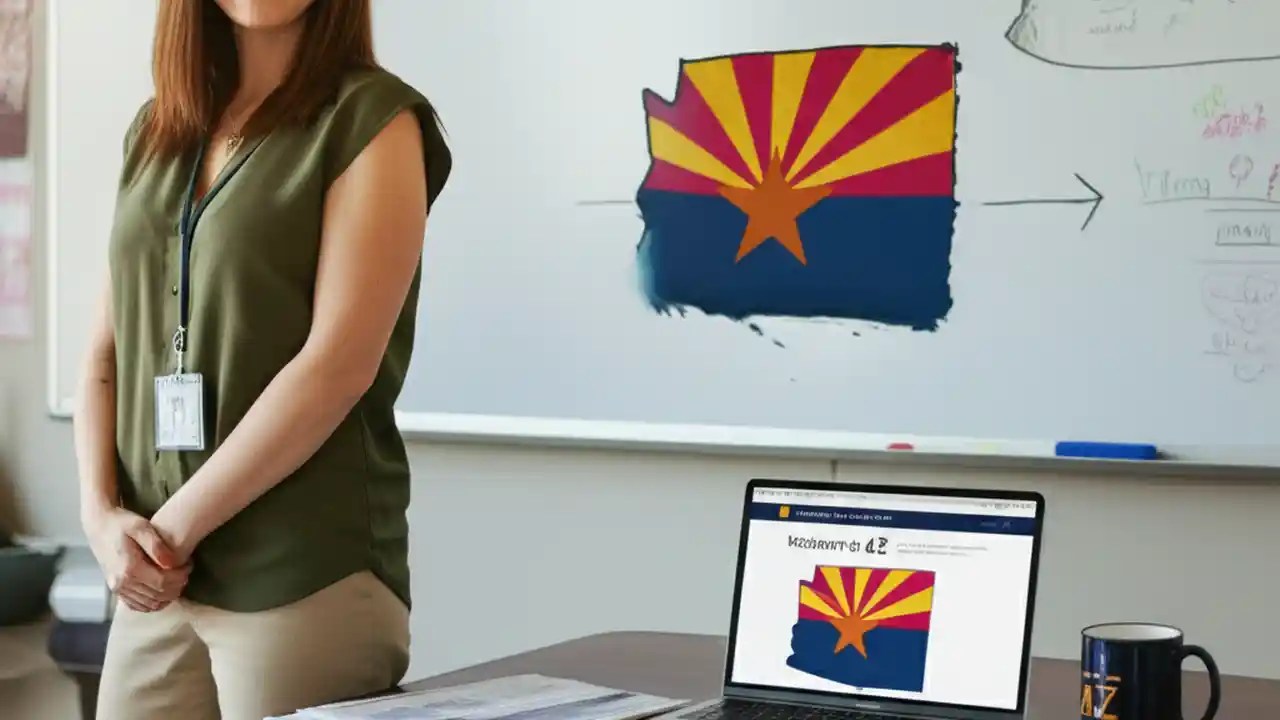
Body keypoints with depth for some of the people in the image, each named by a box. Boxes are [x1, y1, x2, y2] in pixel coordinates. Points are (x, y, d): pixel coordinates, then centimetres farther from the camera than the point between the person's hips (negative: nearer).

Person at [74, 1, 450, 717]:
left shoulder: (374, 119, -6)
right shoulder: (155, 130, 12)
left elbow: (338, 365, -14)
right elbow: (106, 352, 12)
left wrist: (177, 526, -12)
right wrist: (102, 513, -3)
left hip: (309, 581, -5)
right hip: (160, 581, 5)